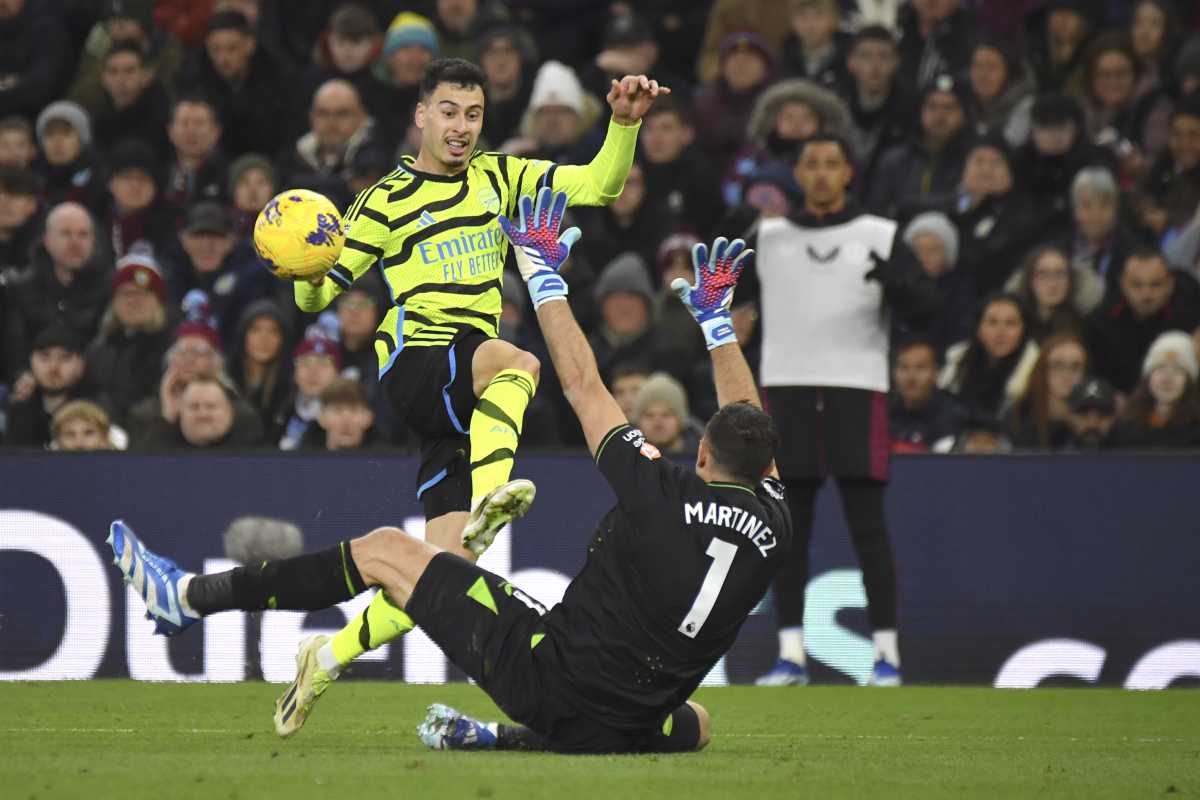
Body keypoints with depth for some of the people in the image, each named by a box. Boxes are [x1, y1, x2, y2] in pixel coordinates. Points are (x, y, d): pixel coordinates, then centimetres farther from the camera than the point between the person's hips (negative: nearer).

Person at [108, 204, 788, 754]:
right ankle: (499, 739, 33)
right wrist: (717, 318, 32)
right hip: (624, 731, 4)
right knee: (699, 722, 40)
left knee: (384, 549, 7)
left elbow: (583, 386, -2)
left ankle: (191, 598, 16)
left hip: (549, 673, -4)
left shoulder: (663, 494, -13)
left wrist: (545, 275, 10)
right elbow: (750, 422, 20)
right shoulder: (773, 525, 0)